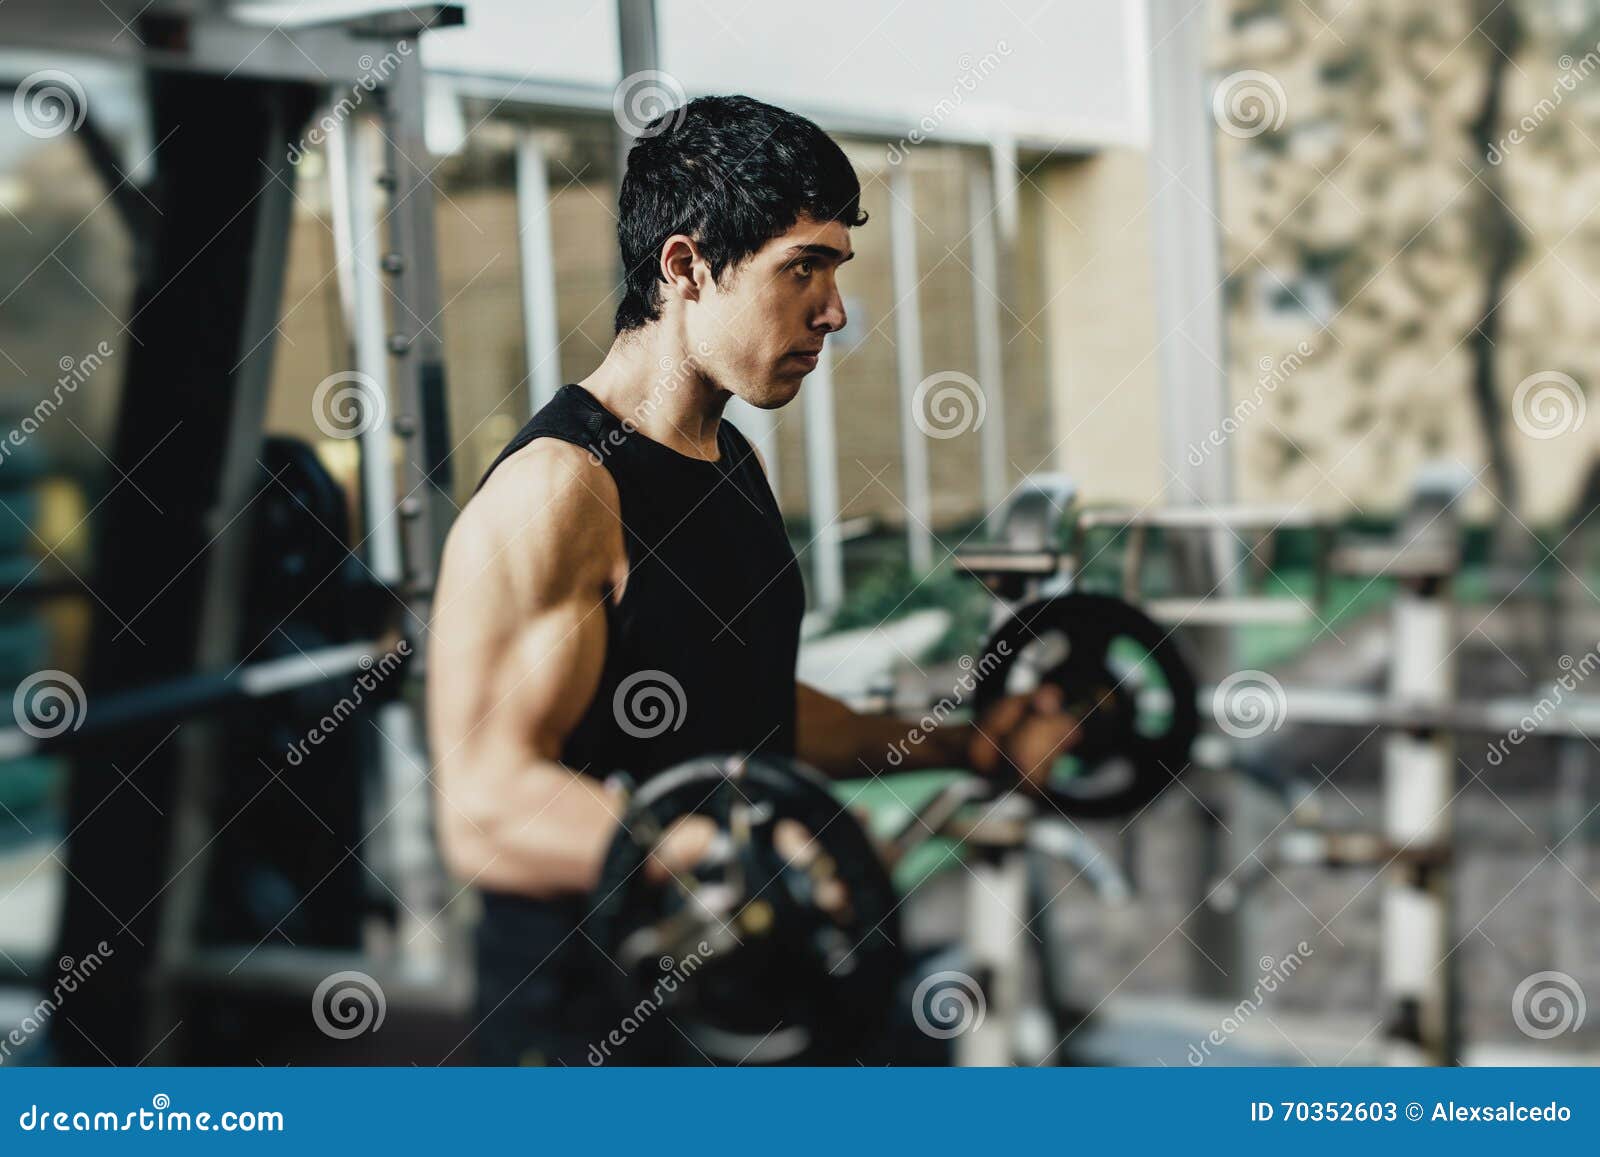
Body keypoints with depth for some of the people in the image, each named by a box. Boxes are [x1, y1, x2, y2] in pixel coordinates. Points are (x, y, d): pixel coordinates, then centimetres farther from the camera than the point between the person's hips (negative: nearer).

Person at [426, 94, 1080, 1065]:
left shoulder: (735, 466, 9)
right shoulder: (554, 492, -20)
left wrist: (958, 748, 17)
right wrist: (708, 849, -42)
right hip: (592, 1031, -9)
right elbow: (486, 806, -27)